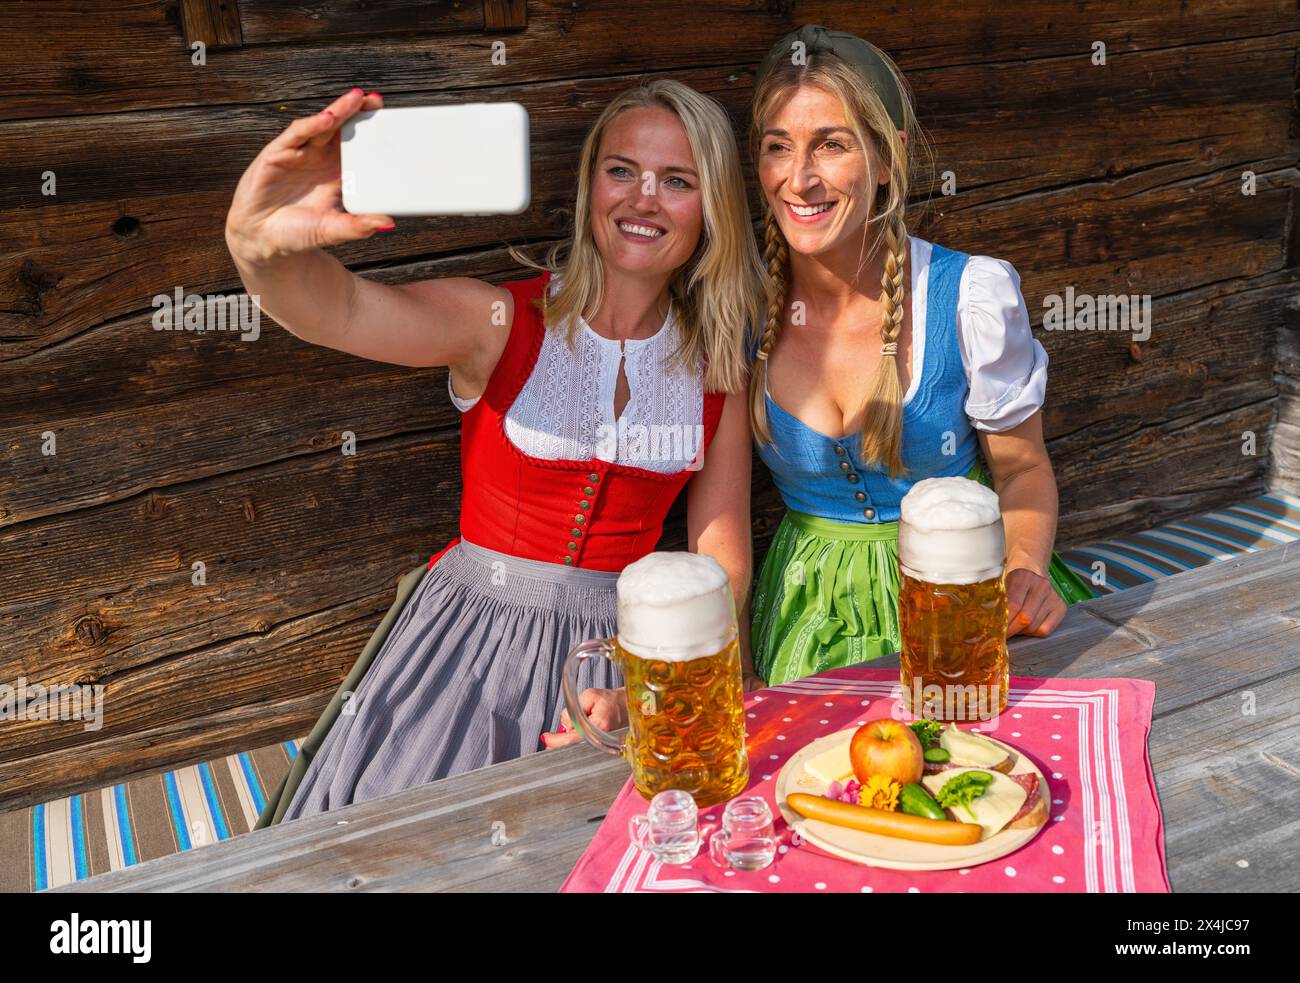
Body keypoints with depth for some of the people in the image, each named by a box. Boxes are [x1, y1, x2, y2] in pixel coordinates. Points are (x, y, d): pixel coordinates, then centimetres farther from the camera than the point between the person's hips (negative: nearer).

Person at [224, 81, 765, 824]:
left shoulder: (719, 368, 2)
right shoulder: (504, 322, -7)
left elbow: (721, 565, 3)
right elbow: (335, 310, -26)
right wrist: (262, 247, -48)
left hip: (615, 652, 2)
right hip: (467, 635, -1)